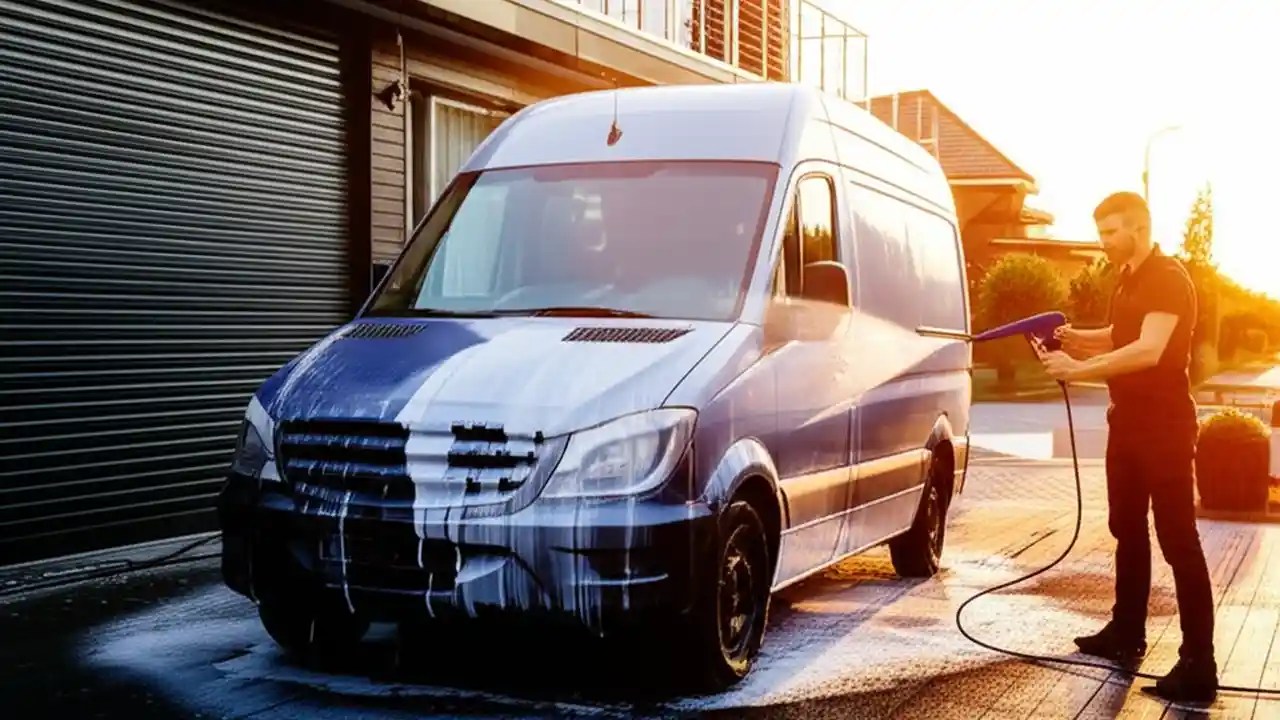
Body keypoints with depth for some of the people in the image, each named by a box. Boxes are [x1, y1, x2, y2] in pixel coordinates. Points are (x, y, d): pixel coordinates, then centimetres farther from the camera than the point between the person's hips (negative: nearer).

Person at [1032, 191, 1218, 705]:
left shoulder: (1169, 278, -16)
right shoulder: (1128, 279, 14)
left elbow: (1149, 351, -28)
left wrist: (1079, 369, -31)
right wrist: (1077, 338, 8)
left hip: (1165, 425, -10)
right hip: (1127, 421, 10)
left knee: (1179, 542, -9)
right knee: (1127, 531, 17)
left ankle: (1199, 666, -8)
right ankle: (1126, 633, 29)